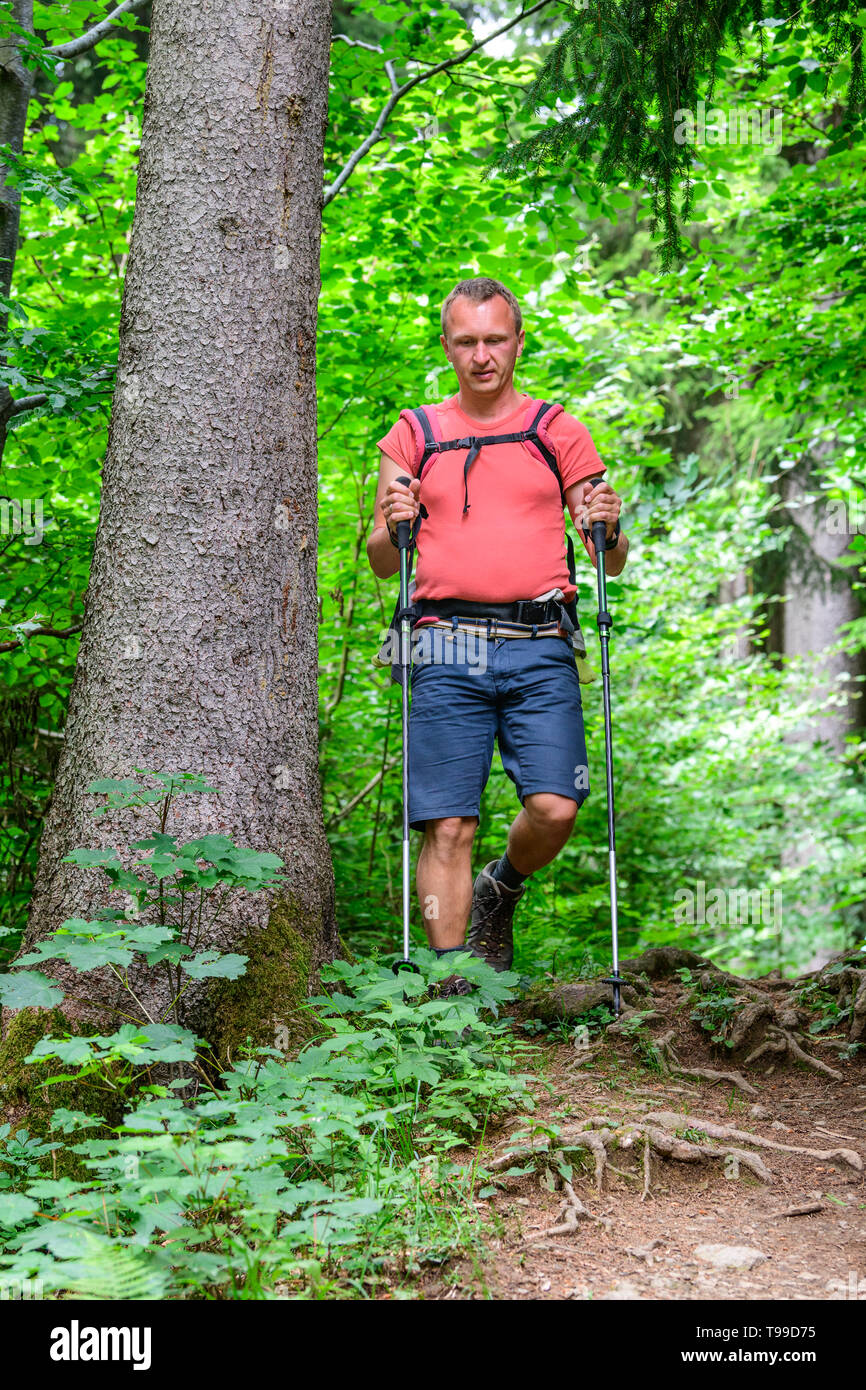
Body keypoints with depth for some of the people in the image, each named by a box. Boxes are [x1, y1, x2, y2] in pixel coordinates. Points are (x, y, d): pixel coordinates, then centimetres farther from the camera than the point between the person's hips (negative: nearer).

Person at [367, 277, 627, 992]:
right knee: (448, 826, -6)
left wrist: (608, 530, -8)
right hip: (447, 646, 0)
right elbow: (381, 564, 16)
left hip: (539, 646, 0)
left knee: (554, 808, -12)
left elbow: (613, 563, 14)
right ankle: (453, 986, 4)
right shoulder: (414, 434, 15)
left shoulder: (560, 433, 14)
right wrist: (395, 529, -6)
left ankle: (500, 890, 21)